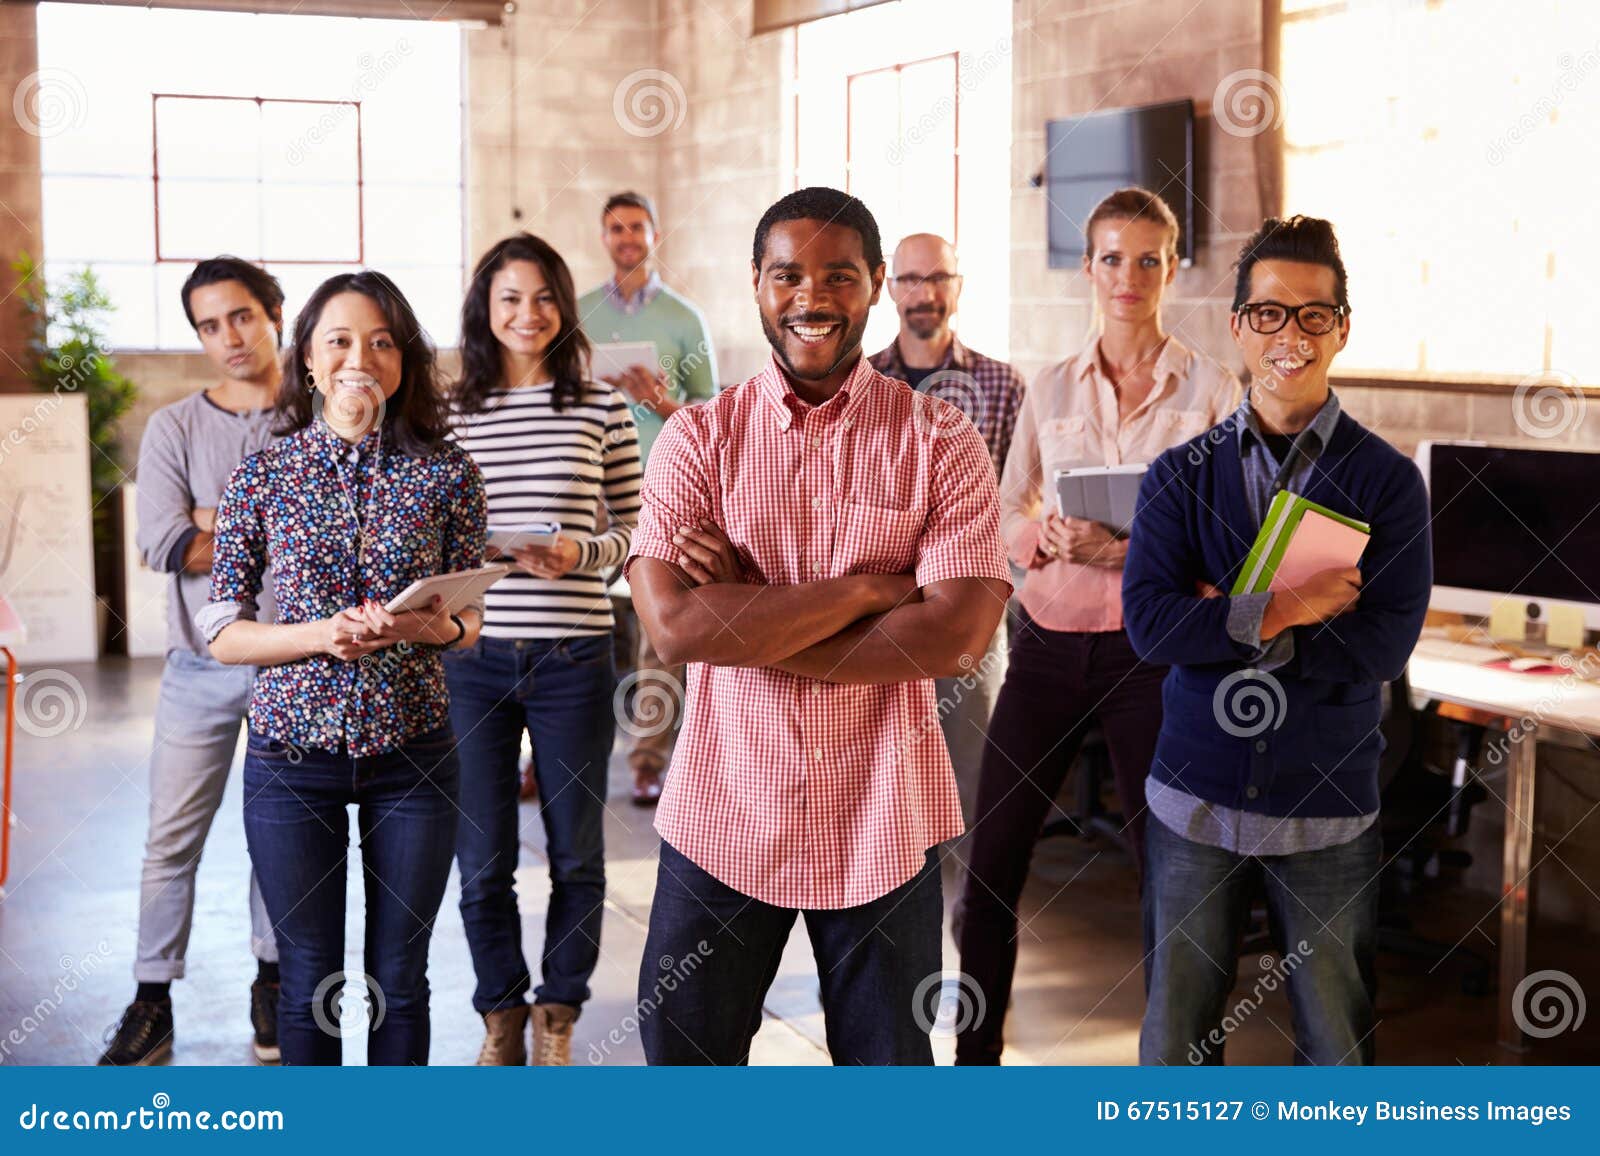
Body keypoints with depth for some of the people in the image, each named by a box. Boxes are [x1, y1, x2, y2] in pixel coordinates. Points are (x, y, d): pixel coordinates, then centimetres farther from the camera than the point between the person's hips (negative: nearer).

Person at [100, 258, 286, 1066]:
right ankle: (152, 1002, 13)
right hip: (202, 666, 1)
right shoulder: (174, 428, 2)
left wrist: (214, 524, -12)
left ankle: (273, 985, 25)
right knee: (172, 839, 3)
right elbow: (161, 545, -10)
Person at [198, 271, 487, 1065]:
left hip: (412, 753, 1)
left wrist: (436, 628, -16)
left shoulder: (444, 471, 0)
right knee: (310, 978, 9)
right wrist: (323, 635, -17)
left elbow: (472, 619, 7)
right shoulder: (263, 476, -1)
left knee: (399, 974, 11)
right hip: (293, 752, 0)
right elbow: (222, 633, 0)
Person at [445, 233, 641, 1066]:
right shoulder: (451, 412, 4)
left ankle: (557, 1021, 28)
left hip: (573, 659, -1)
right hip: (474, 659, 1)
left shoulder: (600, 407, 1)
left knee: (577, 856, 10)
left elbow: (632, 530, 4)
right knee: (482, 862, 8)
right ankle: (502, 1019, 28)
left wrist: (581, 551, -15)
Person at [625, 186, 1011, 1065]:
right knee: (682, 1052, 13)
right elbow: (671, 622, -14)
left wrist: (747, 624, -15)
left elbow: (961, 632, -15)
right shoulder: (698, 439, -1)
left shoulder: (939, 441, -2)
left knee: (889, 1058, 14)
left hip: (882, 822, 0)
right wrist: (865, 590, -16)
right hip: (724, 815, 1)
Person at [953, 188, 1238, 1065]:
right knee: (990, 856, 5)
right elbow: (1004, 509, 12)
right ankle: (976, 1049, 20)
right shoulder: (1050, 389, 8)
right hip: (1049, 640, 3)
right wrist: (1048, 538, -9)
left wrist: (1132, 548, -18)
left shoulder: (1210, 390, -1)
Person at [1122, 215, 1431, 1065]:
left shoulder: (1386, 479, -3)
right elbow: (1148, 620, -11)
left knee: (1336, 1045, 9)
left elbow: (1383, 647, -14)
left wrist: (1228, 621, -14)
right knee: (1174, 1041, 11)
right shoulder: (1180, 475, 2)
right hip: (1195, 801, 2)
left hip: (1328, 812, -1)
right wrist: (1282, 610, -19)